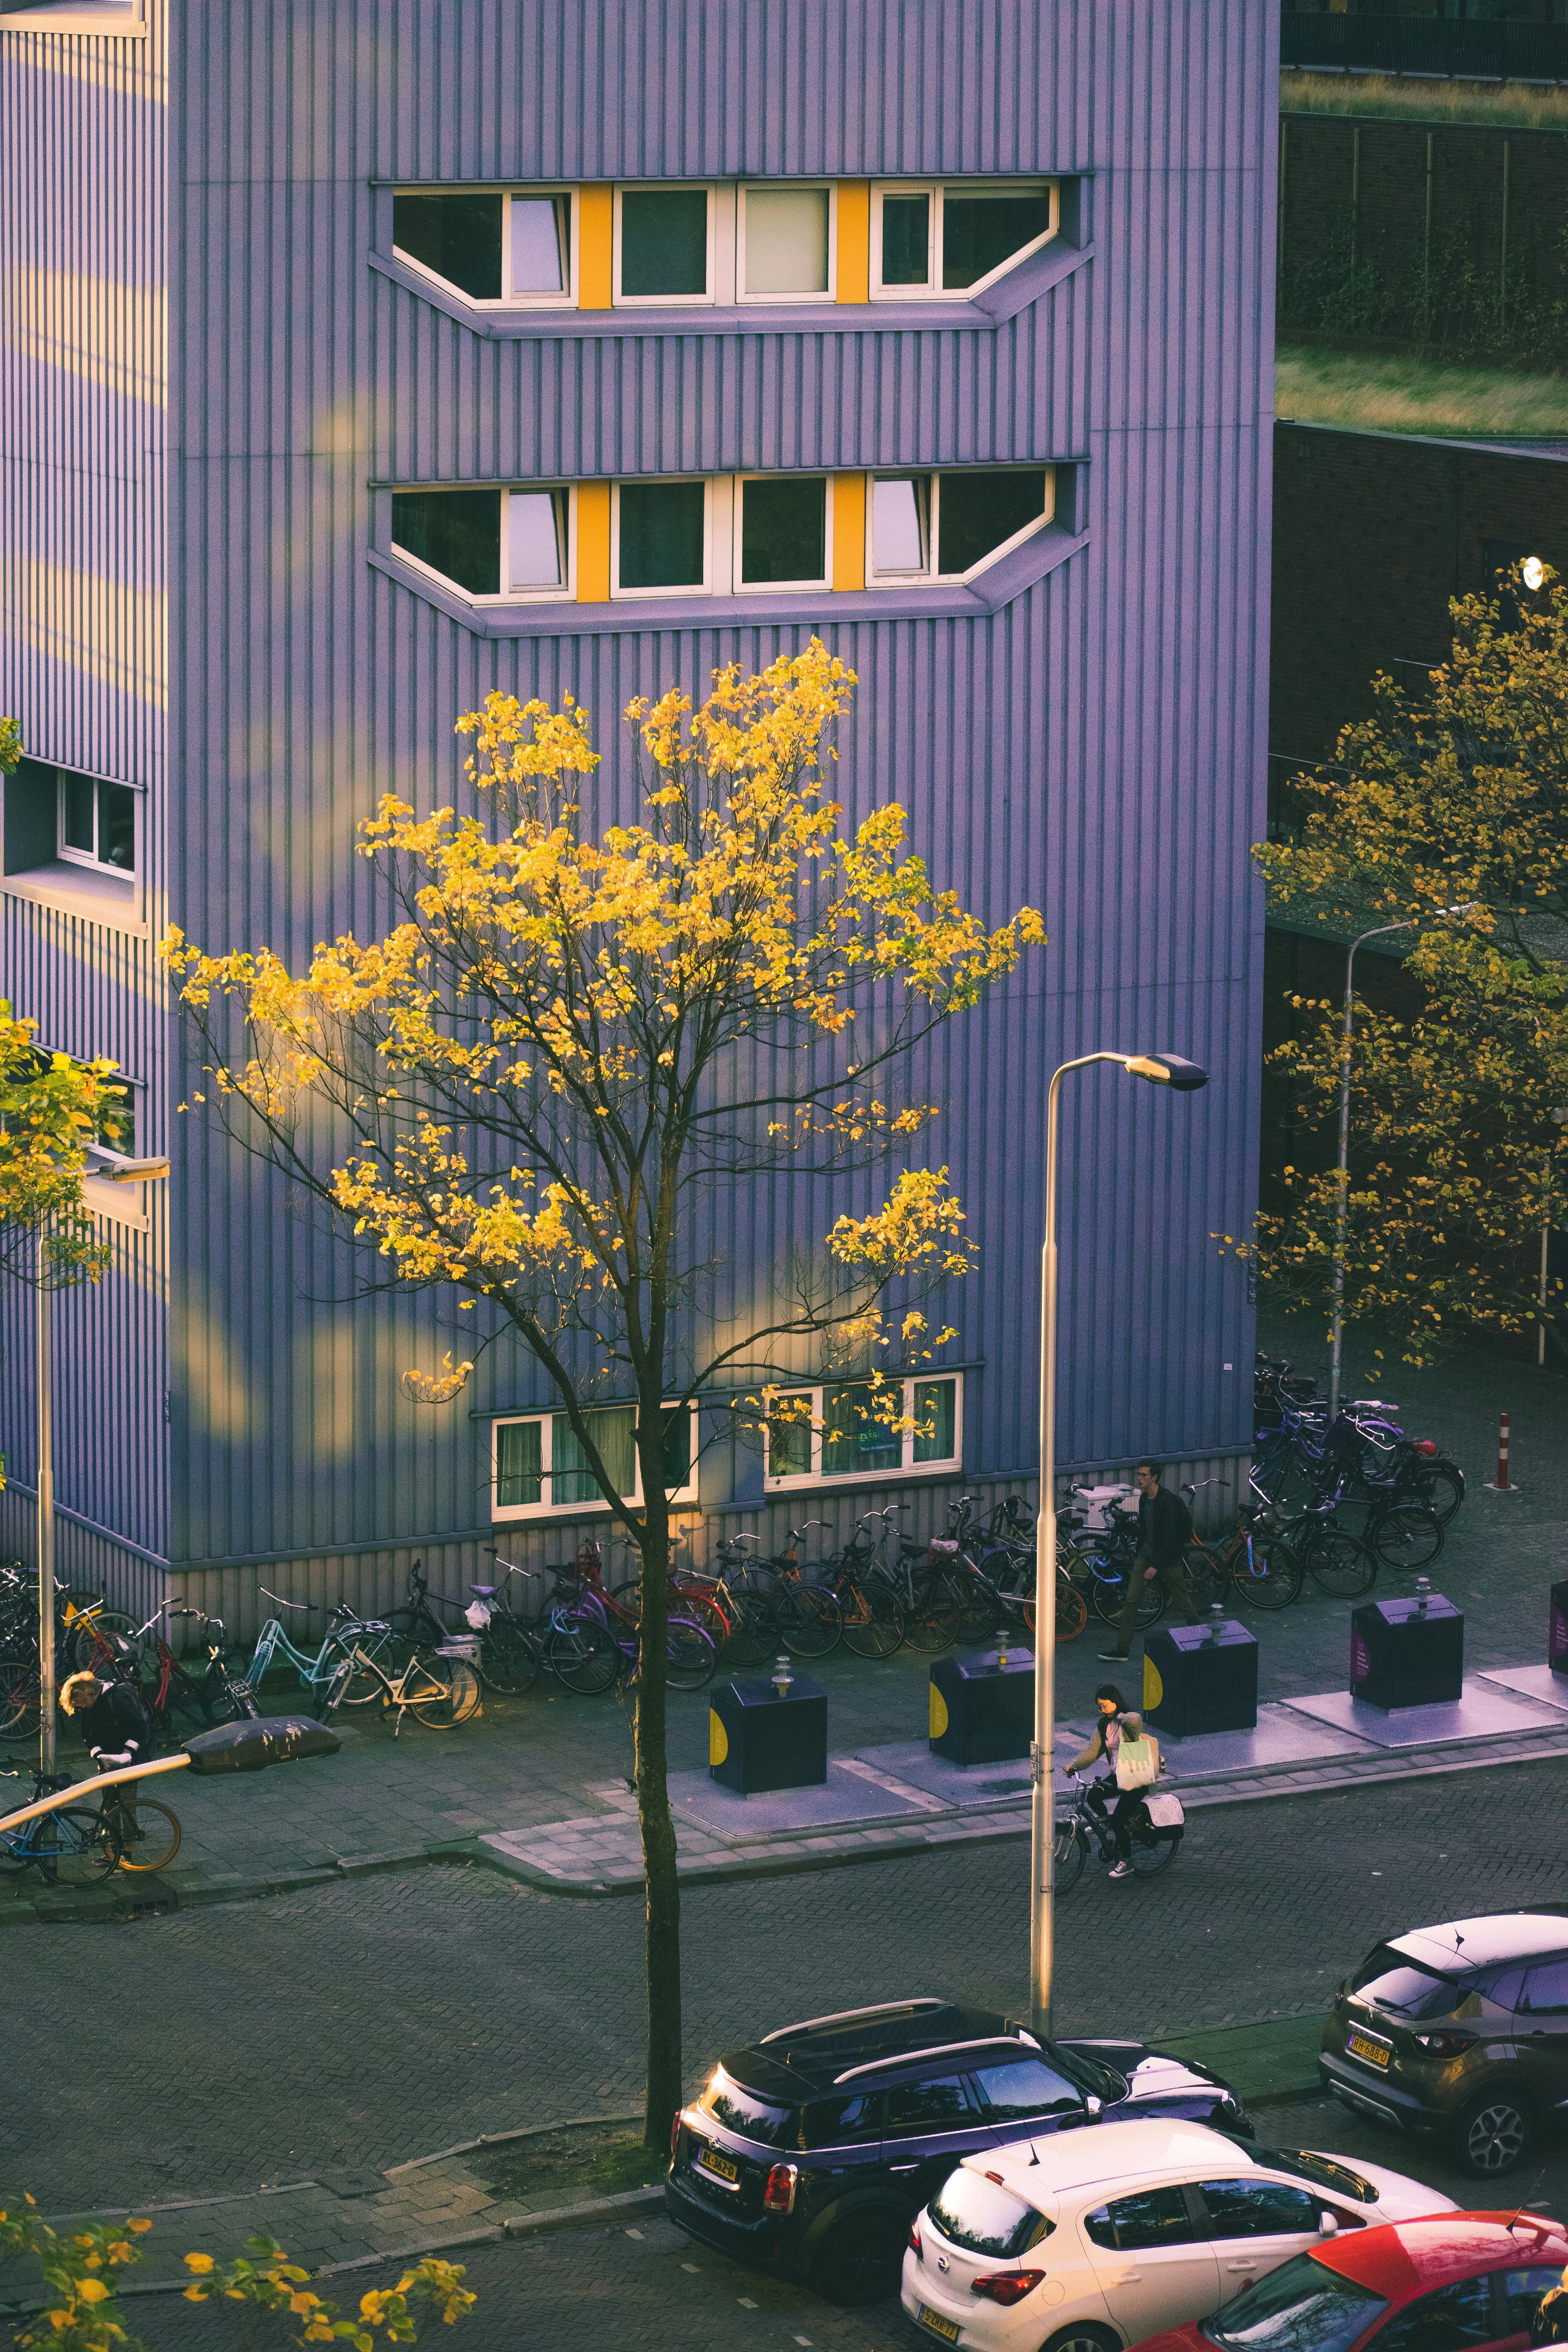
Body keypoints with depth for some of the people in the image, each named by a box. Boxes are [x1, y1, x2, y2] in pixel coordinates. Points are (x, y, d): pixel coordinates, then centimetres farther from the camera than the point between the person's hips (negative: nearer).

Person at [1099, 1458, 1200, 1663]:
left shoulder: (1169, 1502, -20)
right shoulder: (1144, 1499, 6)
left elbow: (1170, 1538, -22)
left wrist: (1156, 1566, -24)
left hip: (1168, 1561, -7)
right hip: (1146, 1557, 7)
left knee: (1183, 1603, 6)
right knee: (1131, 1601, -1)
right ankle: (1122, 1649, 0)